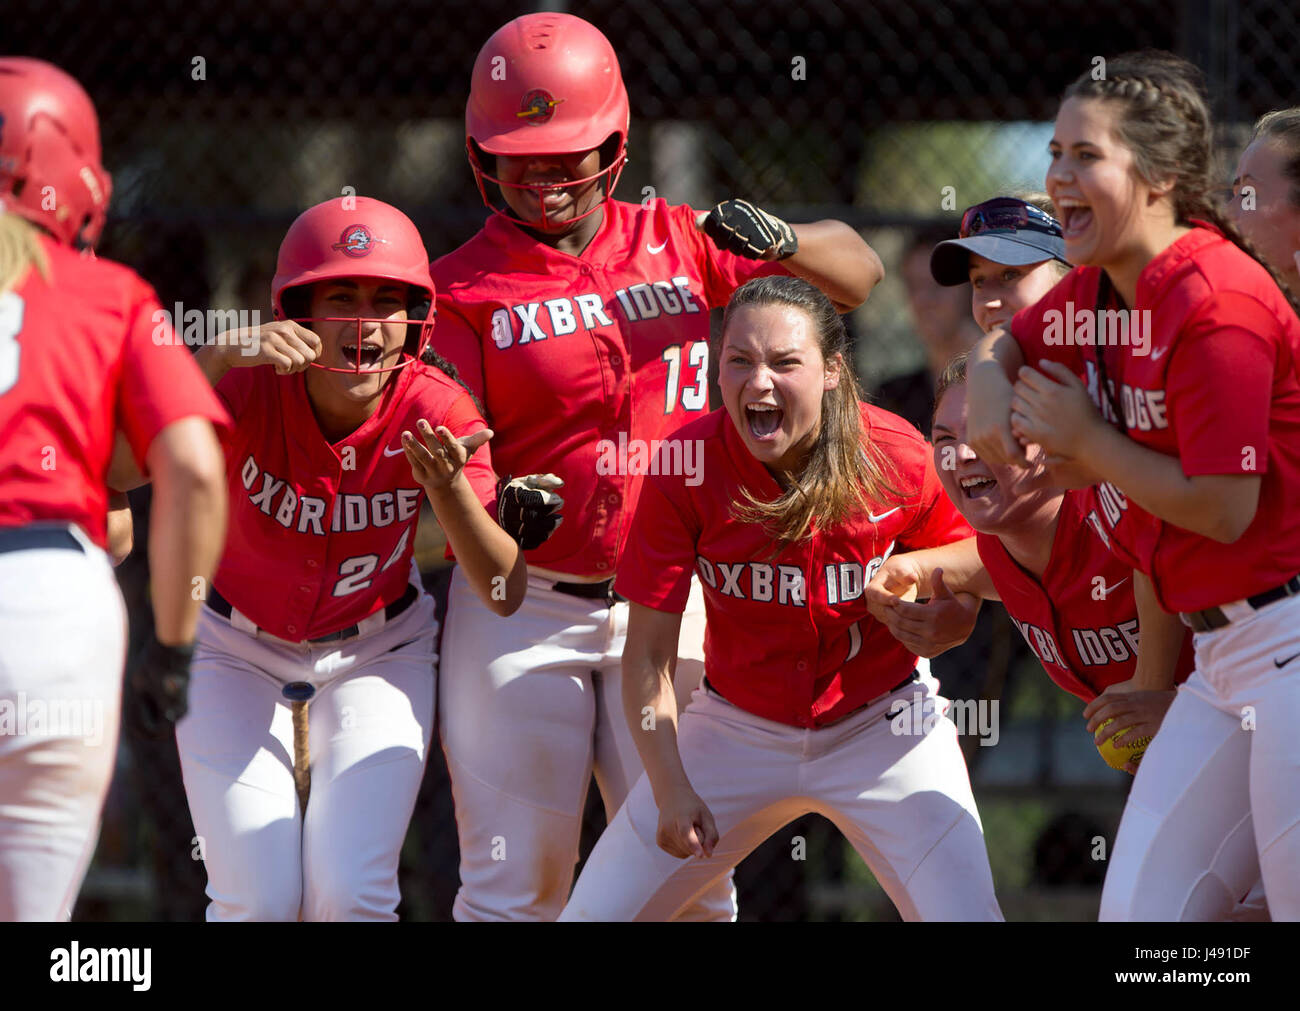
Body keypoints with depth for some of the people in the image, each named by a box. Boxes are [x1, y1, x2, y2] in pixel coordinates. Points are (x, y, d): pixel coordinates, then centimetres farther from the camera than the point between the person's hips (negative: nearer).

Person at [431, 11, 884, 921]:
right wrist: (495, 507, -31)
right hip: (520, 605, -2)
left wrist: (778, 240, -12)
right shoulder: (463, 286, -1)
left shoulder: (679, 243, 8)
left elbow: (859, 274, 10)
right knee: (515, 886, -2)